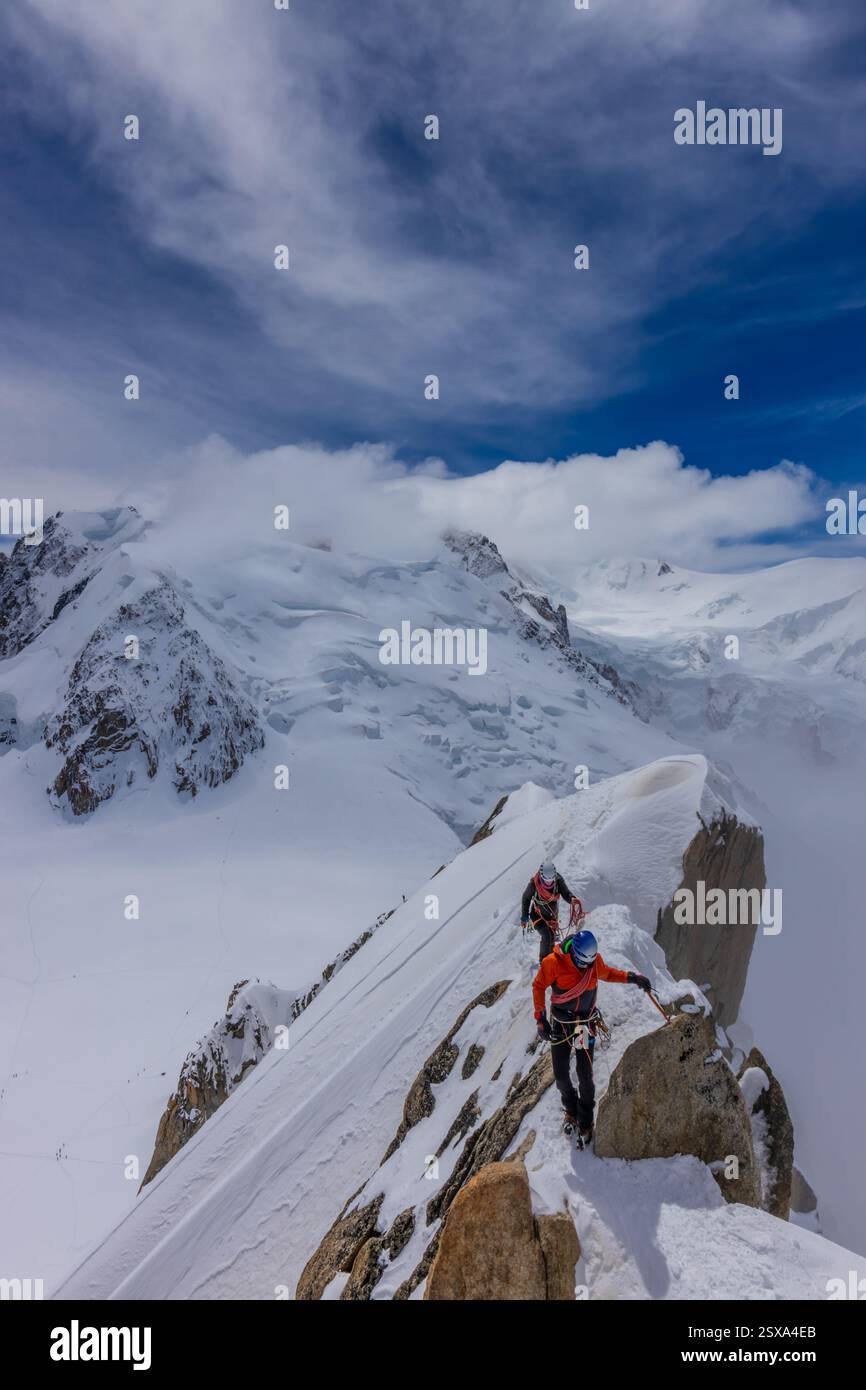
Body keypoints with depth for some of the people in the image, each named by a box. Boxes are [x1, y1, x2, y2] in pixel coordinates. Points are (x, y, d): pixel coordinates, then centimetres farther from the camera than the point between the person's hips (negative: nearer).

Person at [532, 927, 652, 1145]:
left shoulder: (595, 961, -12)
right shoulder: (553, 962, -22)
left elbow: (606, 973, 11)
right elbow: (539, 986, -7)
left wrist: (631, 977, -2)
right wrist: (541, 1018, -9)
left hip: (585, 1024, 1)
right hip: (560, 1024, -1)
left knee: (585, 1075, -1)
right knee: (560, 1074, 6)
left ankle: (585, 1122, 20)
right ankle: (571, 1109, 35)